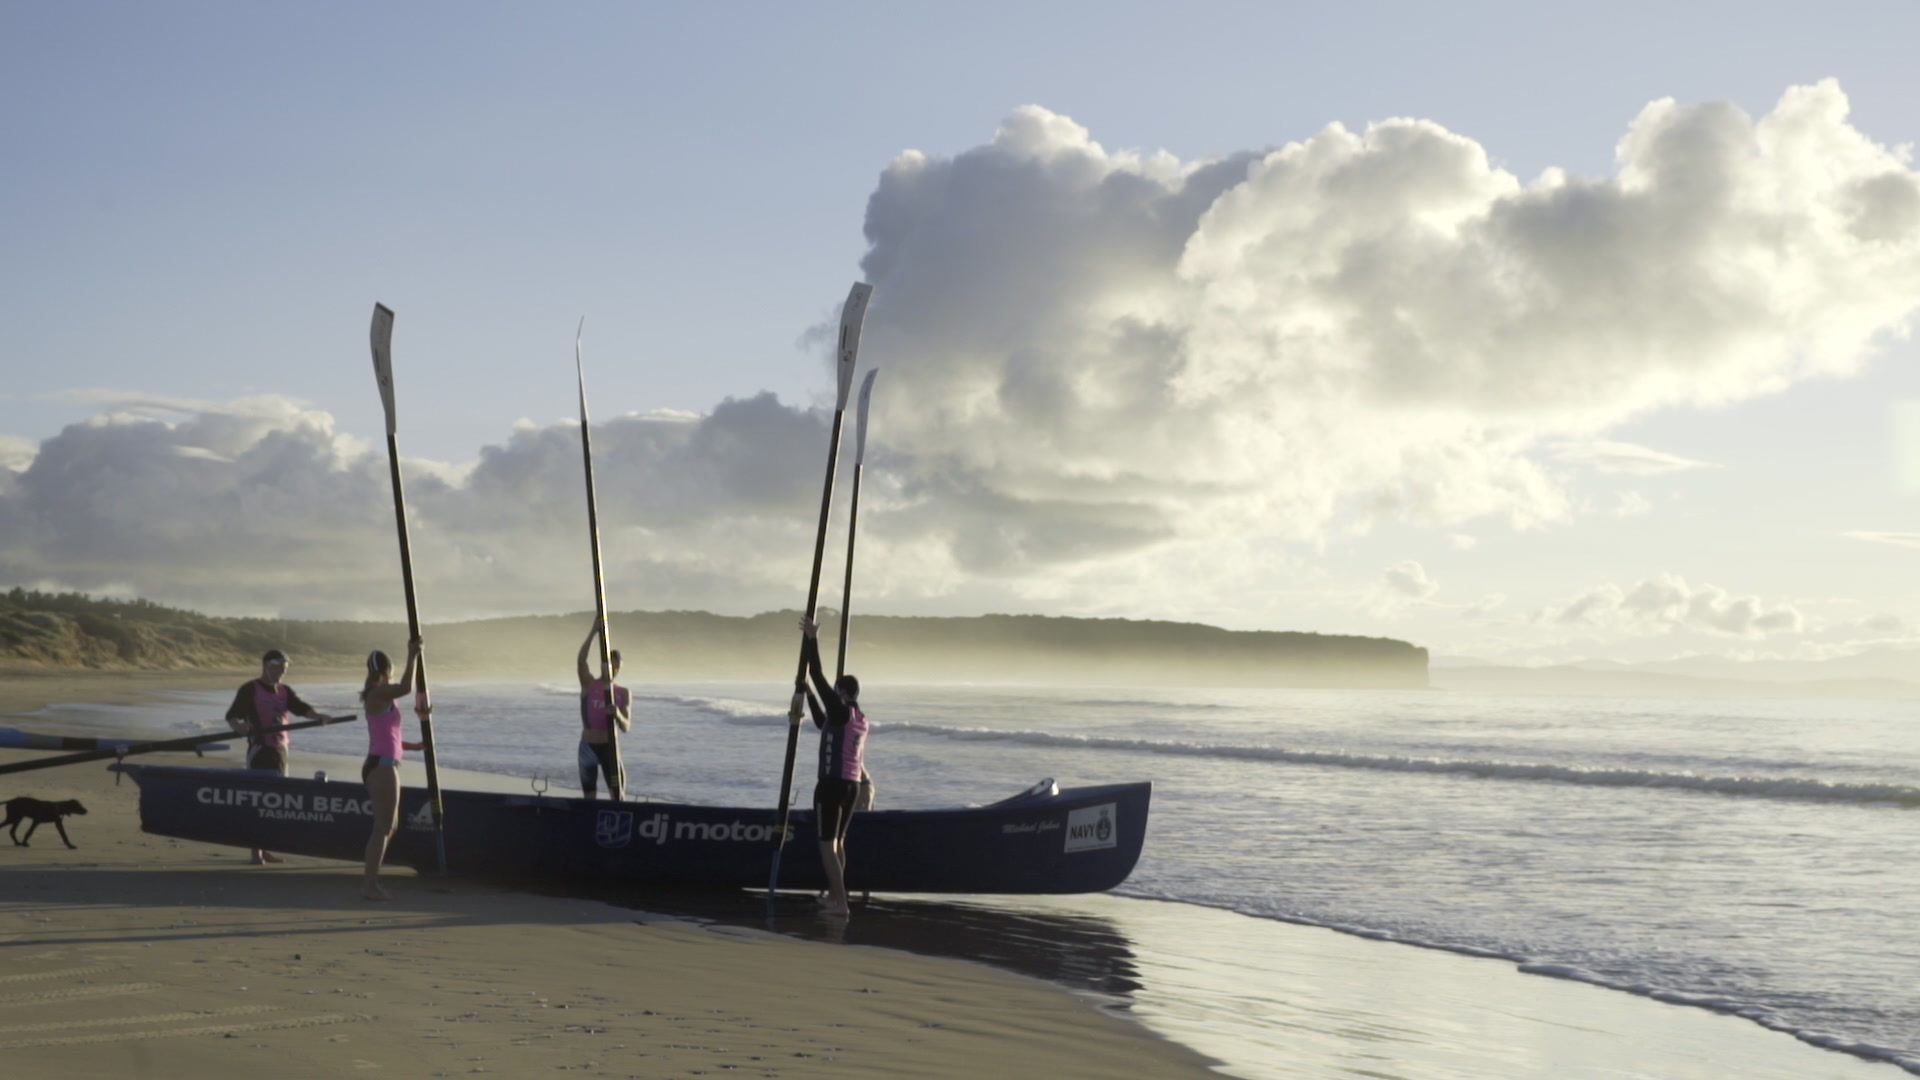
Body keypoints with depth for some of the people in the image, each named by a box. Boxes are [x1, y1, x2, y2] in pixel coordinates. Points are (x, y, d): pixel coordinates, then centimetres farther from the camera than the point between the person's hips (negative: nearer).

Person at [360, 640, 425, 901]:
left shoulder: (380, 698, 19)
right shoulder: (379, 693, -11)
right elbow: (405, 687, -32)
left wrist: (415, 746, 29)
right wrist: (412, 656, -22)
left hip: (379, 764, 10)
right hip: (383, 766, -10)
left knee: (390, 825, 17)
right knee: (383, 827, -9)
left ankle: (371, 881, 20)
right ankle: (370, 884, -9)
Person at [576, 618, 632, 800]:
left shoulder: (624, 693, 4)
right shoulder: (589, 685, 0)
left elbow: (626, 727, -2)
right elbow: (581, 660, -17)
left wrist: (618, 715, -25)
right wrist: (593, 632, -26)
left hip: (610, 746, 1)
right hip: (589, 745, -1)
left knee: (618, 796, -4)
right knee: (589, 796, 2)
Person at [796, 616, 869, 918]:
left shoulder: (840, 710, -10)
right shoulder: (862, 721, 14)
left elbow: (817, 674, -12)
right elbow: (824, 725, 32)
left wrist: (811, 638, -8)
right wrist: (809, 695, 37)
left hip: (832, 783, -8)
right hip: (853, 785, 8)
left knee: (827, 845, -7)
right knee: (838, 842, 20)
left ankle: (840, 903, -13)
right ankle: (834, 896, 29)